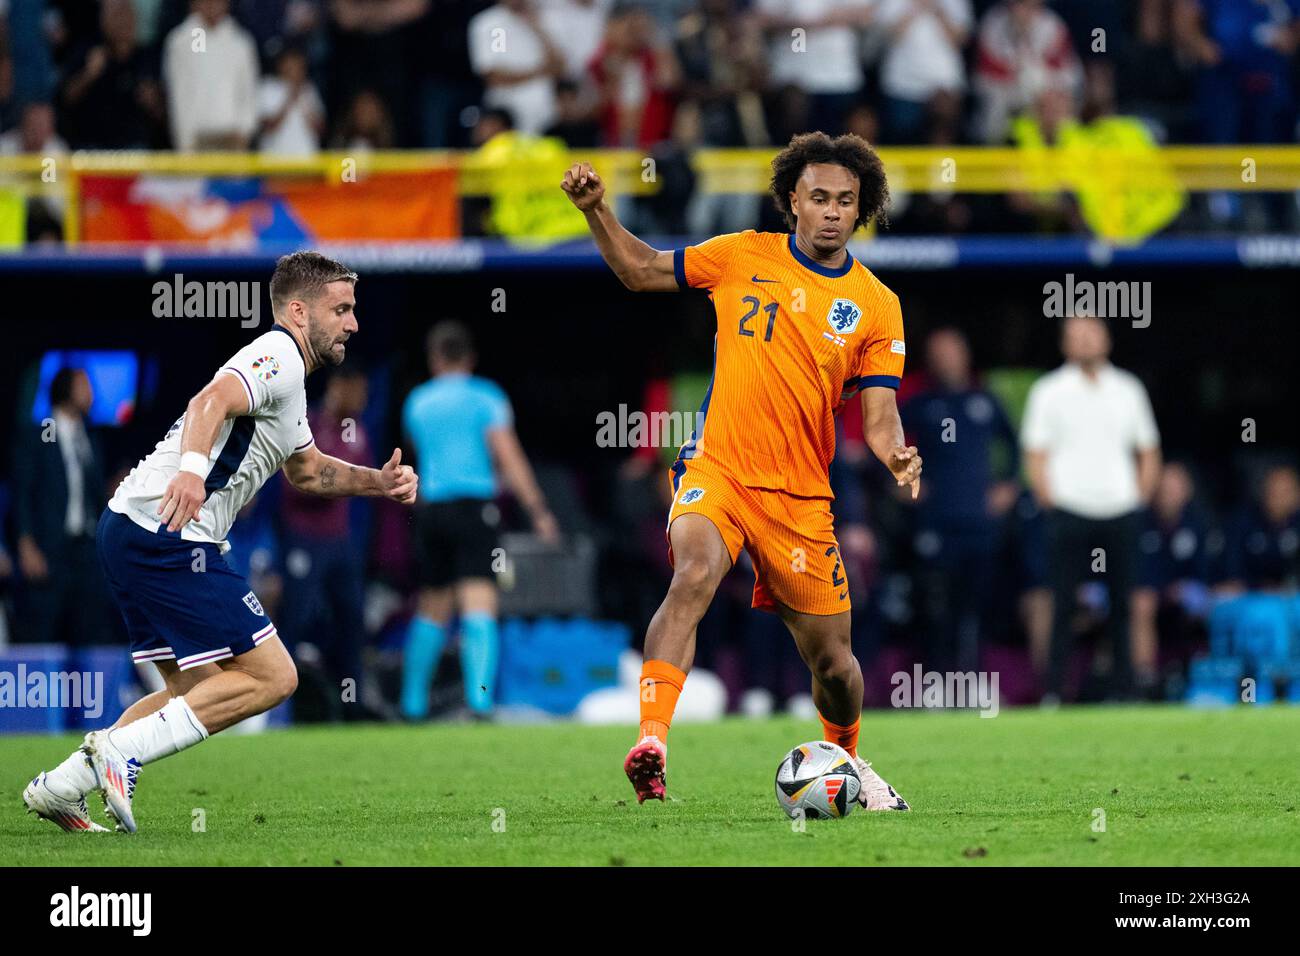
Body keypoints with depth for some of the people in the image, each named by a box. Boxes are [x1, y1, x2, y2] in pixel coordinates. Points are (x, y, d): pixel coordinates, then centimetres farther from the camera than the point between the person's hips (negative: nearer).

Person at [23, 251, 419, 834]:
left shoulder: (284, 377, 25)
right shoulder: (279, 357, -8)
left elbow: (306, 469, 39)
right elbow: (211, 403, -28)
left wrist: (377, 481, 24)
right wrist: (192, 466, -46)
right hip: (169, 537, -11)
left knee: (197, 693, 18)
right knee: (272, 677, -9)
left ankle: (60, 785, 11)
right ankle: (121, 749, -13)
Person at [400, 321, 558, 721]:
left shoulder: (417, 402, 14)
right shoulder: (485, 397, -1)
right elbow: (508, 458, -9)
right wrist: (538, 511, -9)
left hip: (430, 508, 4)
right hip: (474, 508, -4)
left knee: (431, 612, 15)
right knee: (479, 610, -12)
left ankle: (413, 704, 19)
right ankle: (479, 699, -27)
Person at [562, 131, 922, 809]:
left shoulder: (876, 306, 2)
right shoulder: (743, 257, 3)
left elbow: (879, 415, -2)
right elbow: (640, 271, 14)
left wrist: (896, 455, -23)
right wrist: (596, 211, 0)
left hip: (800, 496, 2)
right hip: (717, 470, -2)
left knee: (832, 658, 7)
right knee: (695, 575, -33)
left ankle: (845, 758, 39)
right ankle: (650, 744, -40)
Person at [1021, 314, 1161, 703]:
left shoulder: (1128, 389, 13)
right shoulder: (1049, 391, 4)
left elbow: (1148, 452, 18)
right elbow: (1035, 455, 2)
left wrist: (1140, 499, 7)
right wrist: (1050, 500, -7)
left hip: (1119, 514, 3)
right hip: (1069, 511, -3)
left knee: (1122, 605, 0)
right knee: (1065, 605, -7)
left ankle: (1122, 692, 2)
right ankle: (1053, 692, -6)